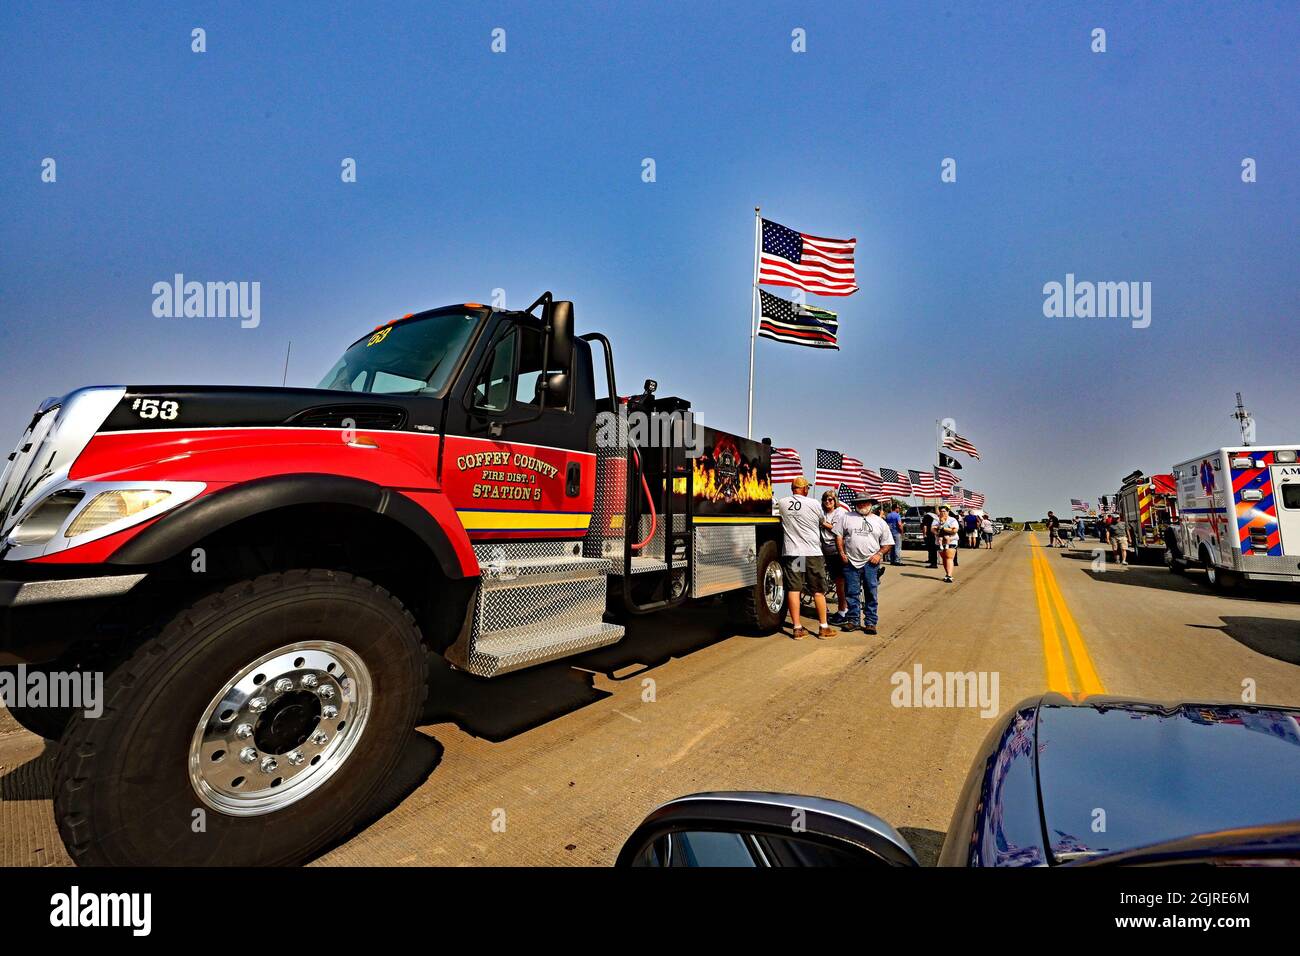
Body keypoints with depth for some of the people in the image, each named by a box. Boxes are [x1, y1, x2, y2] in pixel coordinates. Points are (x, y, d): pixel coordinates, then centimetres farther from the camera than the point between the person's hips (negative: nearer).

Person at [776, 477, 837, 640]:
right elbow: (821, 522, 10)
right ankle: (823, 628, 15)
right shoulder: (813, 504, -7)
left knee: (793, 589, 4)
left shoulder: (782, 503, -1)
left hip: (791, 553, 2)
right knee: (818, 591, 8)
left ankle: (798, 629, 5)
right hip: (812, 553, -2)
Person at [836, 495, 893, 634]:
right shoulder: (848, 518, 9)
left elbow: (888, 543, 11)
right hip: (851, 562, 0)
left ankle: (870, 622, 9)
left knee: (872, 595, 1)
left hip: (871, 563, 0)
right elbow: (839, 536, 9)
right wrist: (842, 553, -1)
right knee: (852, 593, 4)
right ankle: (854, 621, 13)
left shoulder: (879, 522, 11)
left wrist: (879, 554, -5)